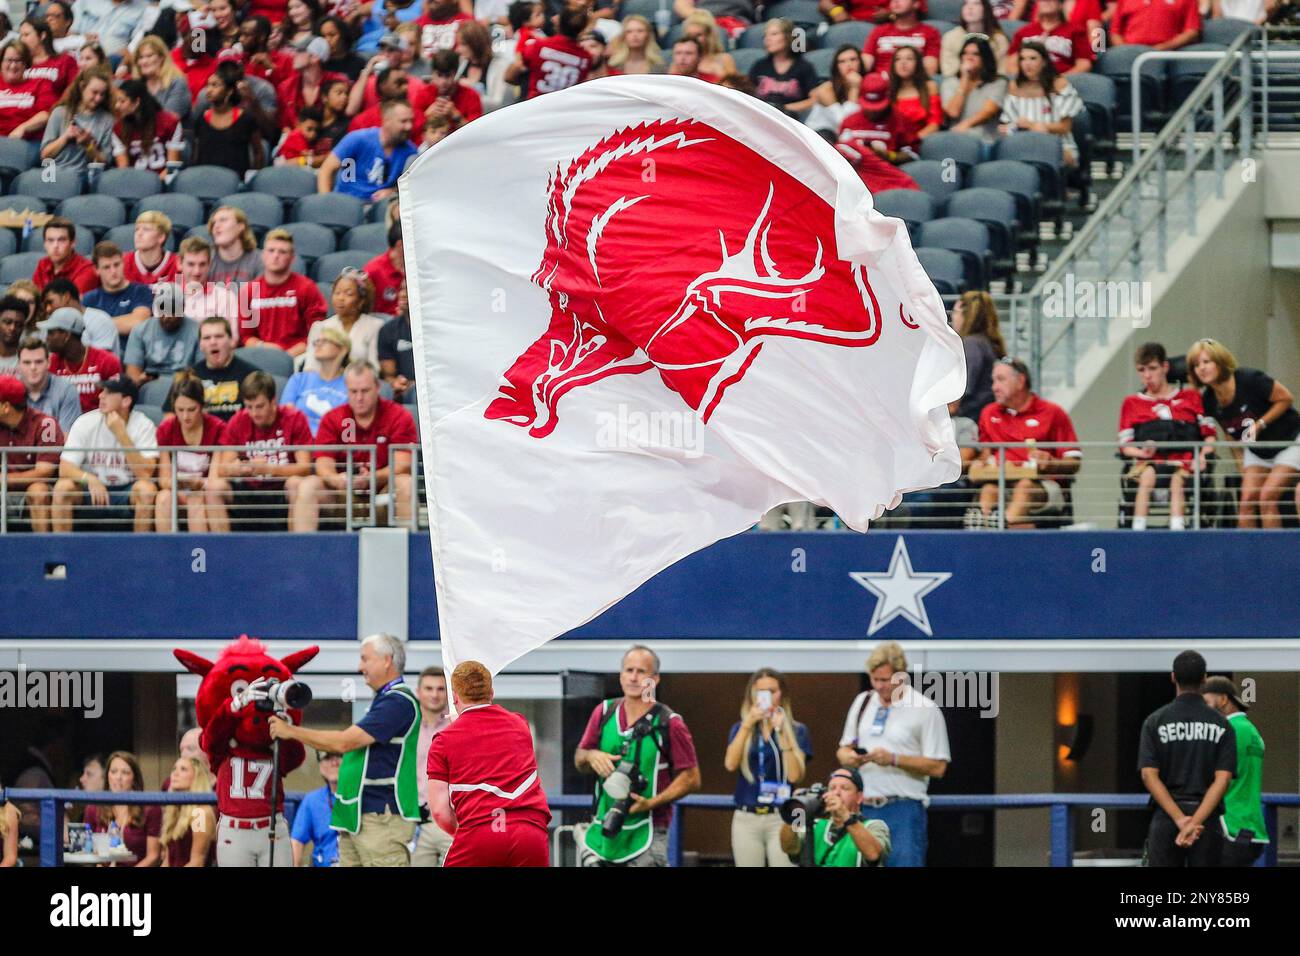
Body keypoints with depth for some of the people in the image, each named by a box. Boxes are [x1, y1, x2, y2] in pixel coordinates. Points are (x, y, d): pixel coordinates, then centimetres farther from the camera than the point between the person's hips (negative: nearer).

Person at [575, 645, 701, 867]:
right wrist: (591, 756, -8)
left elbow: (691, 779, -6)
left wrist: (651, 803, -18)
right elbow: (579, 760, 18)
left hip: (645, 834, -5)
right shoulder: (604, 713, 7)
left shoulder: (668, 724, -7)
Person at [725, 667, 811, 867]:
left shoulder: (797, 731, 4)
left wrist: (781, 731, -12)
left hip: (782, 819, -2)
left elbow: (795, 775, -8)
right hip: (746, 819, 2)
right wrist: (748, 724, -12)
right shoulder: (741, 729, 10)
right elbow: (730, 764, -7)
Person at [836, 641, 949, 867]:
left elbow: (938, 767, -6)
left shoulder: (925, 710, -3)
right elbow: (843, 749, 22)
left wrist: (894, 759, -17)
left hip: (903, 808, -5)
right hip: (862, 806, 5)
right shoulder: (863, 702, 15)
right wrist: (847, 757, -4)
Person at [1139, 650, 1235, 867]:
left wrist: (1180, 819, -12)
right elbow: (1223, 779, -8)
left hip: (1166, 817, -1)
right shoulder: (1221, 725, 3)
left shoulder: (1155, 722, 2)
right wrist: (1196, 822, -14)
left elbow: (1149, 776, -8)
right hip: (1207, 817, 1)